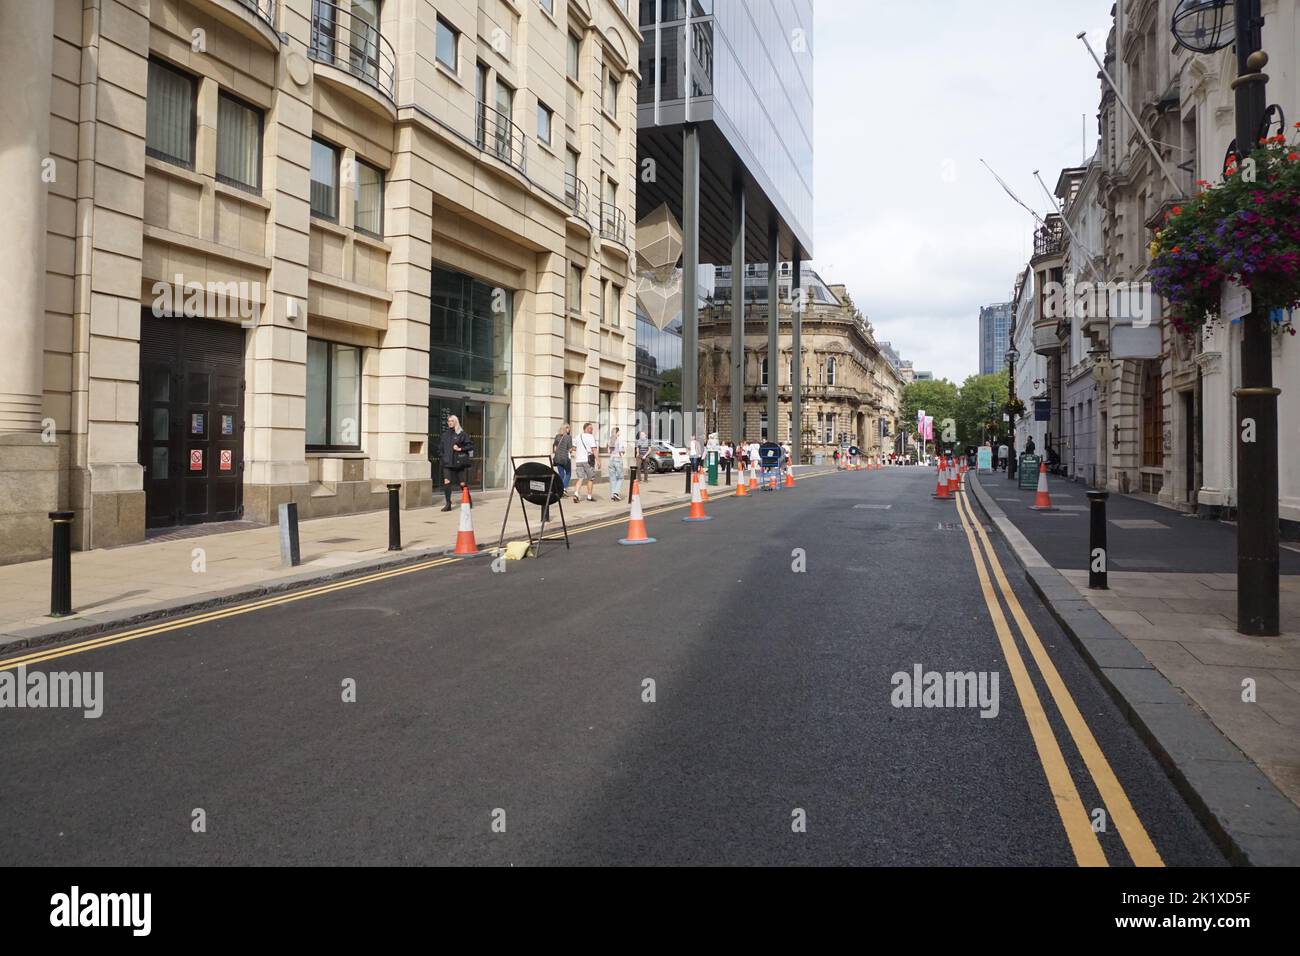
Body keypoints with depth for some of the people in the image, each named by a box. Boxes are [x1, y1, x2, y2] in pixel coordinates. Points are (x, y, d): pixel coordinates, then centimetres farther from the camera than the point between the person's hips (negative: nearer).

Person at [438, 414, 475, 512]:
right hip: (447, 462, 3)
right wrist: (441, 456, 8)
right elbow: (440, 446, 19)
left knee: (462, 483, 5)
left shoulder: (461, 433, -1)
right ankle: (448, 504, -6)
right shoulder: (444, 433, 10)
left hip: (459, 461, -3)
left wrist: (460, 449, -11)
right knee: (446, 482, -12)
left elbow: (470, 445, -2)